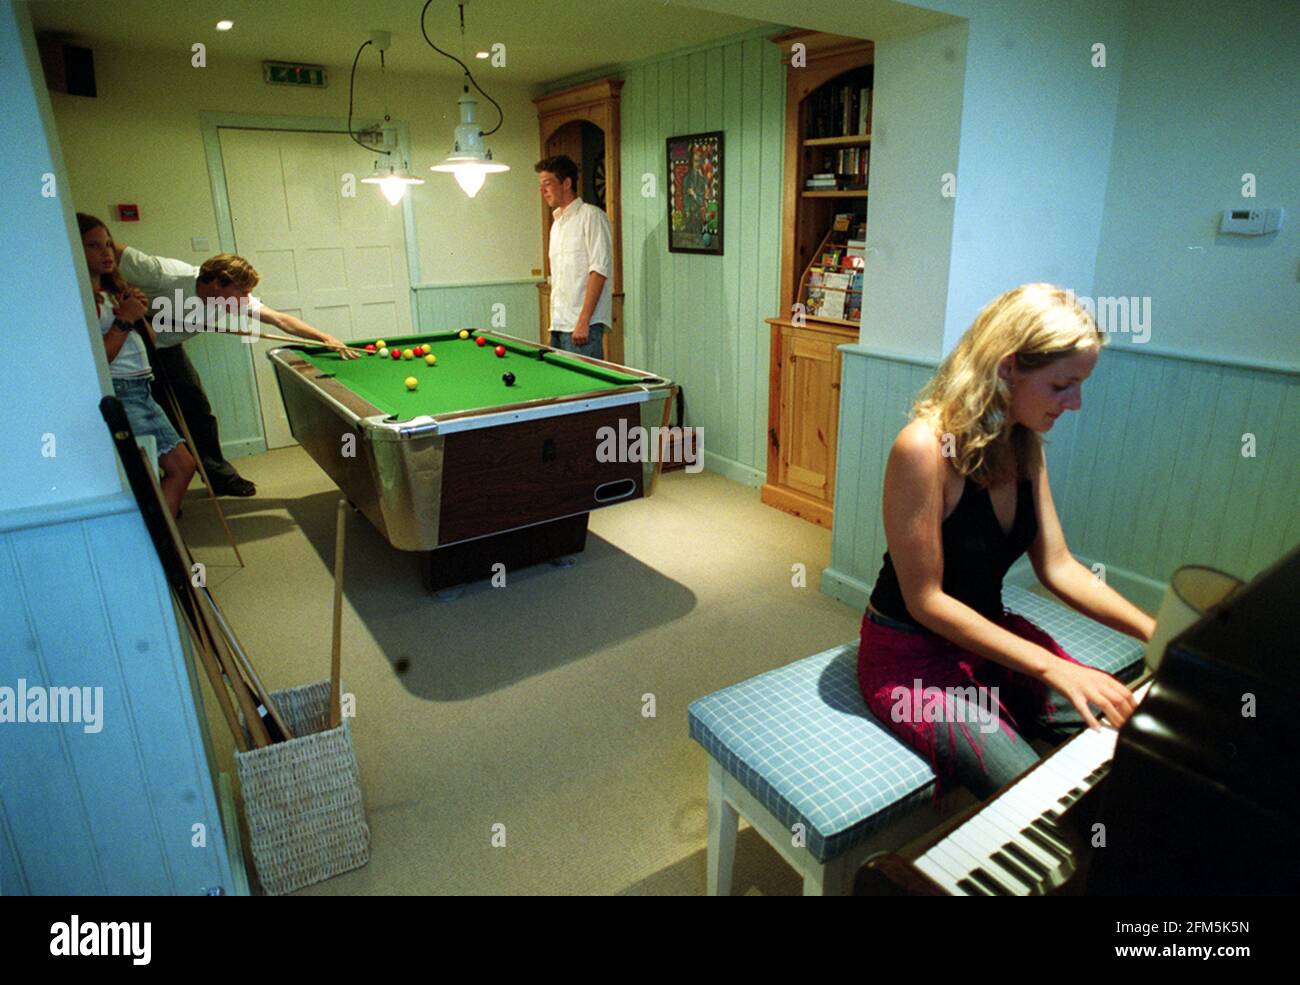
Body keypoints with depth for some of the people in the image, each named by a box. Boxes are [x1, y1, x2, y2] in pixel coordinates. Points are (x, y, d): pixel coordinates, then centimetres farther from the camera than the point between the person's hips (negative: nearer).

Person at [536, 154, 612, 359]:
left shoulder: (591, 216, -5)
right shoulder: (557, 222, 20)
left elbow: (599, 270, -14)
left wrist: (583, 320, -20)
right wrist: (555, 321, 16)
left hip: (583, 325, -8)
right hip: (558, 324, 8)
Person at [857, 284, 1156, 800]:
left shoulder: (1024, 444, 0)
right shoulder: (924, 448, -25)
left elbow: (1058, 566, 4)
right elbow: (926, 600, -22)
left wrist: (1156, 632, -7)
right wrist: (1050, 668, -24)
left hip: (989, 632, 8)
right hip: (911, 654, -8)